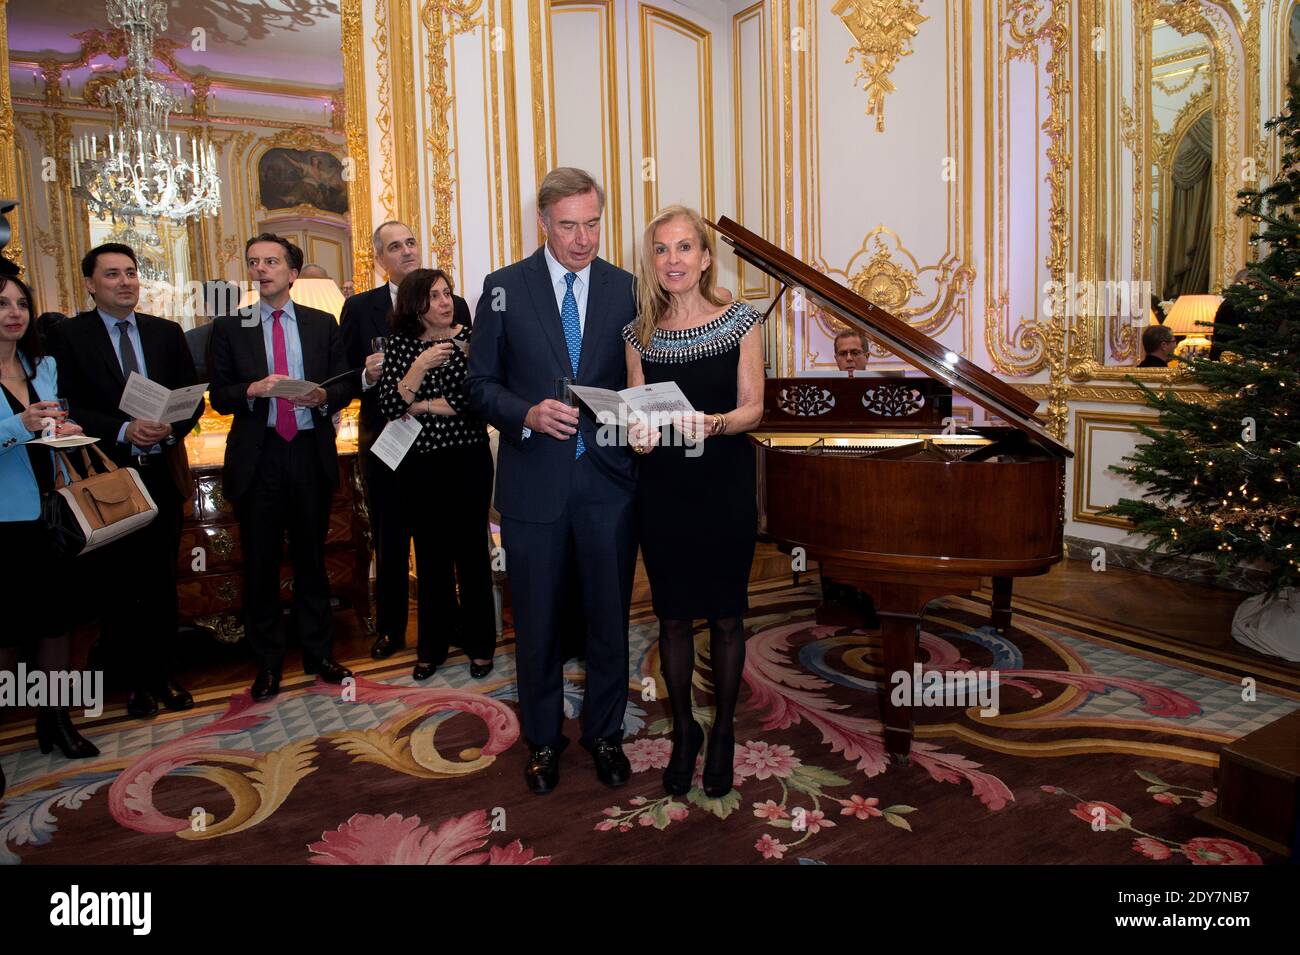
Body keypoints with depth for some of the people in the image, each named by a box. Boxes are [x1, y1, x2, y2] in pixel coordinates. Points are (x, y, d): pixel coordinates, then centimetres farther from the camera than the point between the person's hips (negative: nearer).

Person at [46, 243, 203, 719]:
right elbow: (67, 409, -8)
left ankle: (163, 675, 23)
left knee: (163, 583, 10)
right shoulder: (67, 336, -2)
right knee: (117, 587, 6)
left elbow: (194, 398, 6)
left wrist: (171, 427, -14)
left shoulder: (167, 333, 8)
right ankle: (137, 681, 20)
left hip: (162, 474, 3)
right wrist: (123, 431, -21)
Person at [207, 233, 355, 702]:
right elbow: (219, 397, 2)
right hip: (257, 457, 0)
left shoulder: (323, 324, 7)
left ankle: (318, 654, 23)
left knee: (311, 559, 10)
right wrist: (253, 390, -17)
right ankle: (267, 663, 20)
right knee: (261, 564, 7)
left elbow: (345, 385, 5)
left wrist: (323, 396, -16)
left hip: (311, 453, 1)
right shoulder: (230, 328, 5)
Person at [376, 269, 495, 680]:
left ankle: (479, 643, 22)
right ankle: (433, 644, 27)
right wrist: (421, 364, -20)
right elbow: (389, 406, -8)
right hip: (420, 466, 2)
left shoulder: (470, 337, -4)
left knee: (471, 551, 7)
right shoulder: (401, 344, 2)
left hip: (468, 462, -2)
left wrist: (419, 406, -8)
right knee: (430, 555, 12)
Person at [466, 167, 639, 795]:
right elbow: (480, 384, 1)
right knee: (536, 624, 12)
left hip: (609, 483, 1)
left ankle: (604, 733, 35)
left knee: (609, 619, 13)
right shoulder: (504, 289, 0)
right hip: (534, 484, -1)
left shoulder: (627, 290, 3)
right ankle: (543, 738, 34)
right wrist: (528, 414, -18)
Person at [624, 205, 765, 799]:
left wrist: (715, 423, -25)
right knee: (673, 617, 11)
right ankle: (684, 732, 30)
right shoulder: (641, 332, 4)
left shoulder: (740, 321, -2)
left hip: (724, 488, -2)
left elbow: (752, 407, -4)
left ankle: (723, 733, 29)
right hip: (662, 489, 2)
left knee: (725, 618, 9)